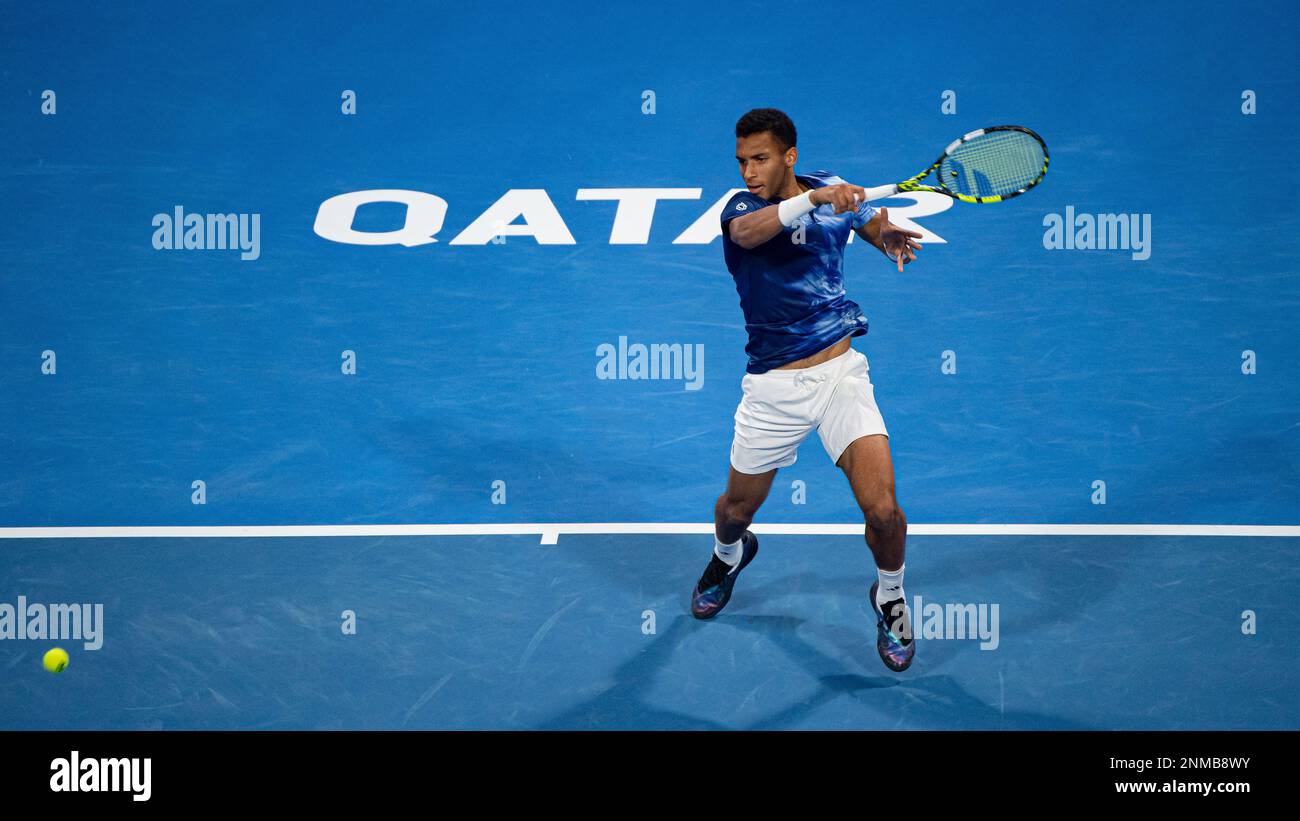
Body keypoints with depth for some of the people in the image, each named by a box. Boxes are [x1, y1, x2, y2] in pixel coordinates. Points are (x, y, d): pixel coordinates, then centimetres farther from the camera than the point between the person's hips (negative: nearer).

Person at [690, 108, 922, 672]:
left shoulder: (832, 190, 1)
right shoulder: (742, 208, -11)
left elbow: (870, 220, 22)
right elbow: (747, 231, -37)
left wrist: (887, 235, -4)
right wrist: (812, 199, -54)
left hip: (841, 372, 1)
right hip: (772, 387, -1)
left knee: (882, 508, -13)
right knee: (738, 509, 16)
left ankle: (890, 597, 18)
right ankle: (729, 555, 54)